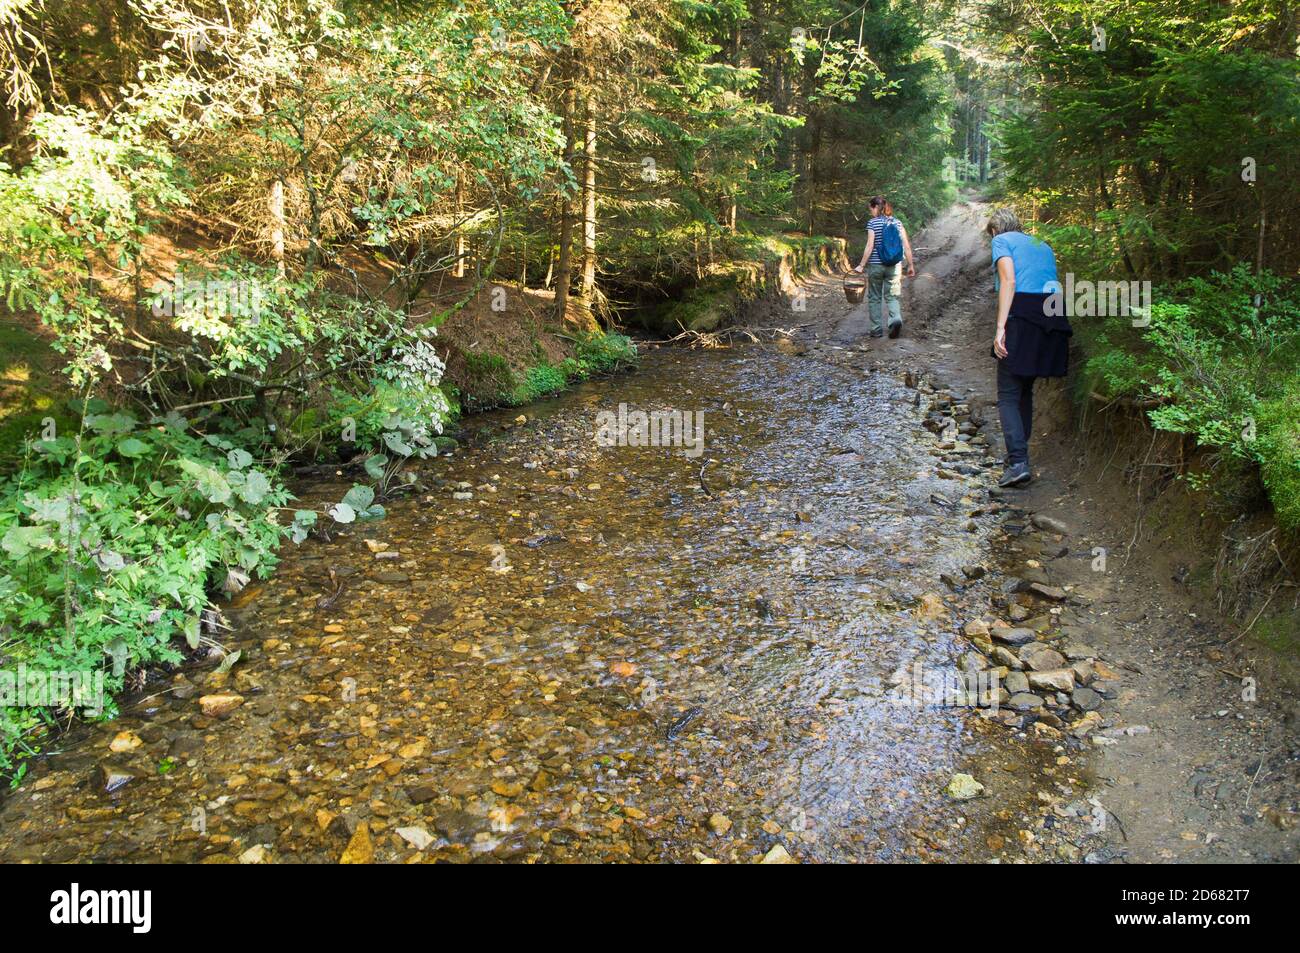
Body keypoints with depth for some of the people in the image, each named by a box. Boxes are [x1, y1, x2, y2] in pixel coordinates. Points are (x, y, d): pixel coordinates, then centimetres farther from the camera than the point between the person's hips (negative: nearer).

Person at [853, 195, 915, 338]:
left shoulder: (873, 223, -6)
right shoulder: (897, 223, 5)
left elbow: (870, 246, -13)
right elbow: (906, 246, 3)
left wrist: (861, 265, -10)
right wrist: (910, 265, 10)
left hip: (876, 265, -3)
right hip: (894, 266, 3)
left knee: (874, 298, 10)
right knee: (892, 296, 11)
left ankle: (877, 329, 13)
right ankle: (896, 319, -16)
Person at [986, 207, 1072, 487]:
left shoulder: (1002, 240, 8)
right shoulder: (1042, 245, 27)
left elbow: (1009, 280, -8)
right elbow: (1052, 283, 17)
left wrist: (1000, 327, -14)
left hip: (1022, 317, -6)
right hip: (1053, 319, 6)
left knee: (1008, 396, -4)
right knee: (1025, 390, 20)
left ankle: (1018, 463, -17)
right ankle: (1019, 452, 25)